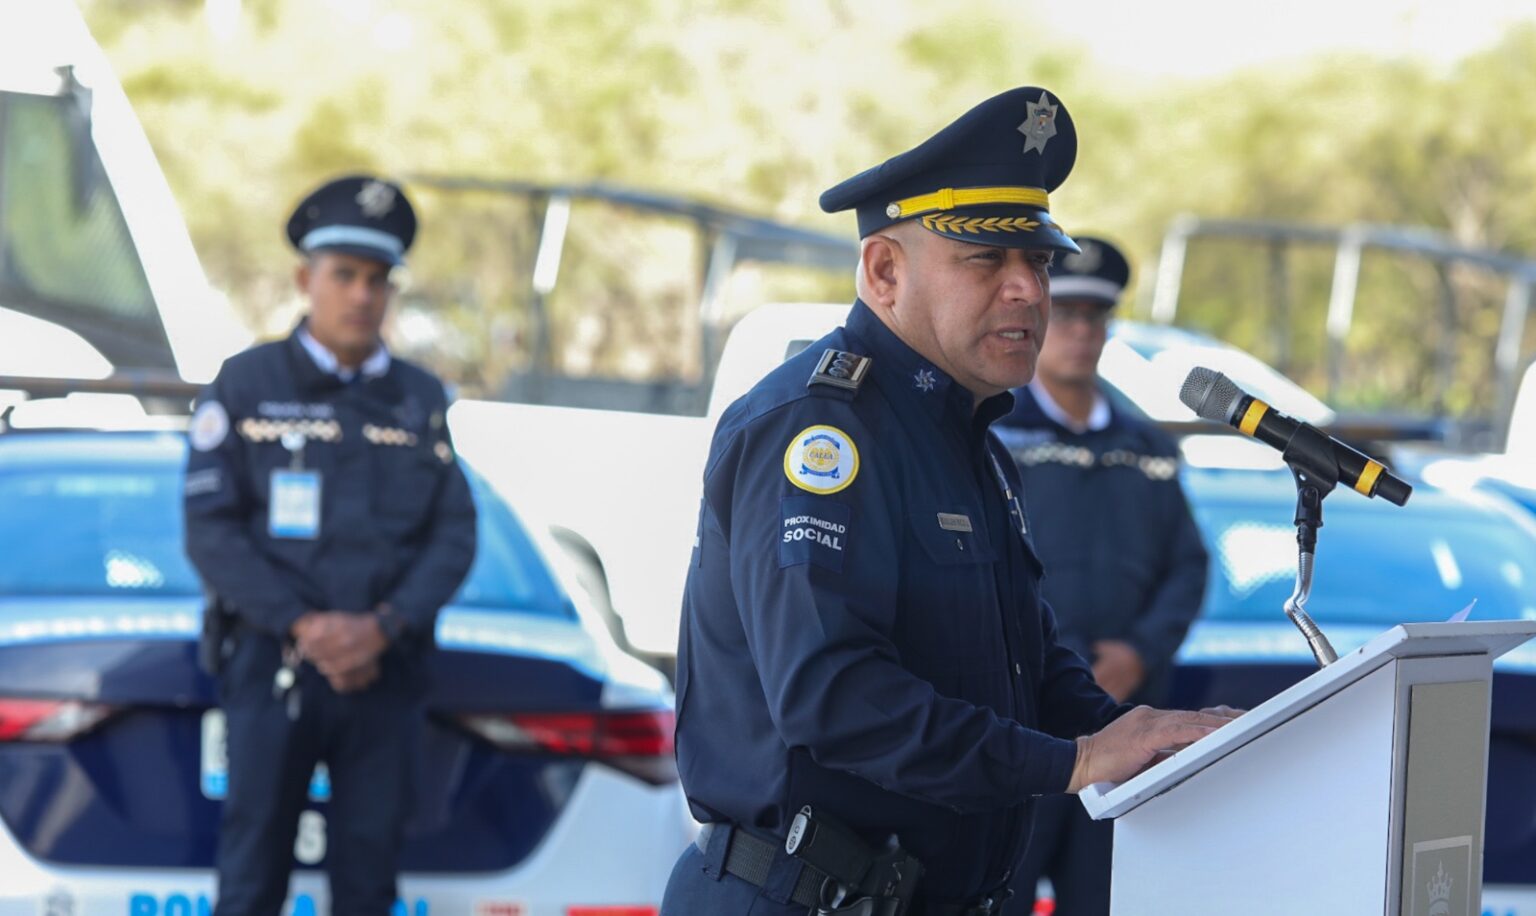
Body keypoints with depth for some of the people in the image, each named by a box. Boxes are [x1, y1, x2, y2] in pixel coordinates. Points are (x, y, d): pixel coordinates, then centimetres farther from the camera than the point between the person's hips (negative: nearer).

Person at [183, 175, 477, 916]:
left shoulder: (421, 400, 11)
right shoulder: (245, 384, 3)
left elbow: (454, 534, 5)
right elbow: (210, 530, -4)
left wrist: (383, 626, -12)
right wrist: (303, 627, -15)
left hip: (385, 672, 3)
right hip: (274, 665, -2)